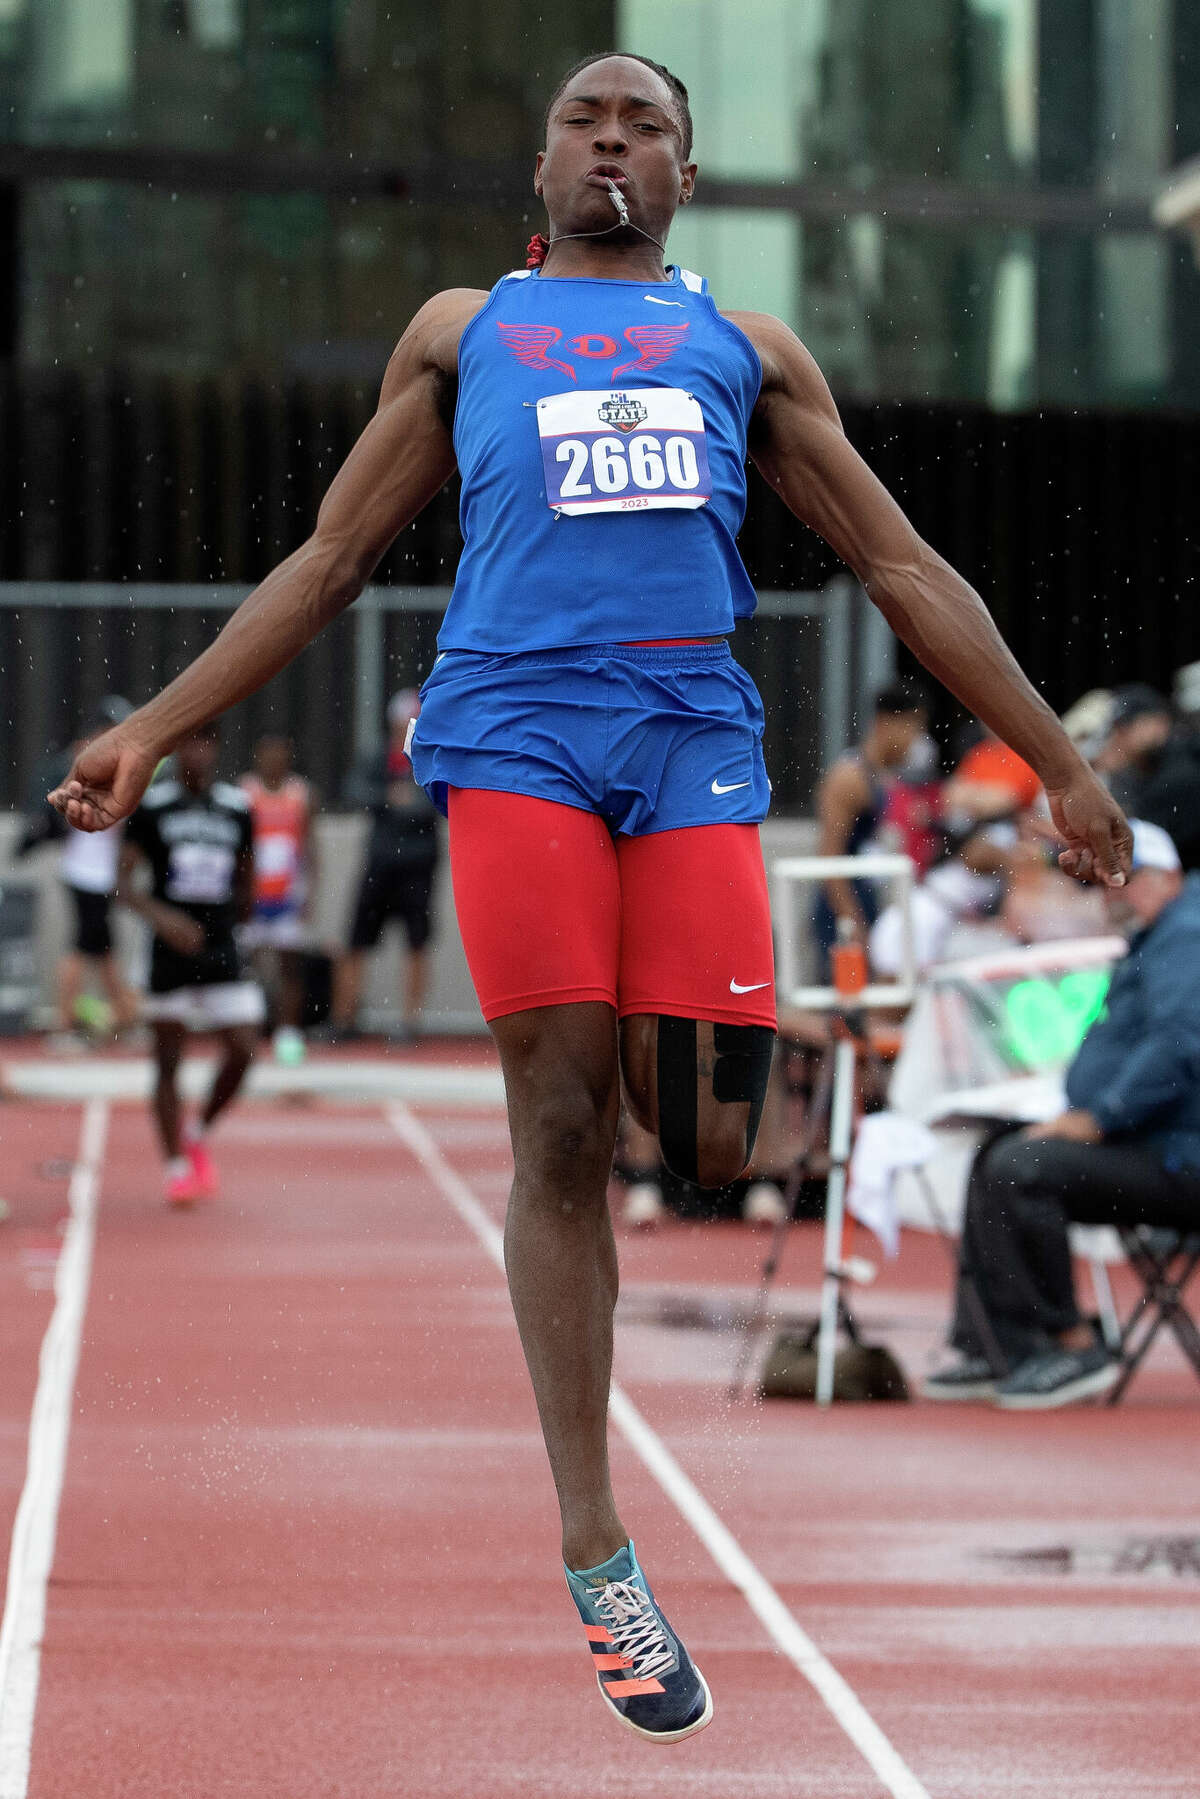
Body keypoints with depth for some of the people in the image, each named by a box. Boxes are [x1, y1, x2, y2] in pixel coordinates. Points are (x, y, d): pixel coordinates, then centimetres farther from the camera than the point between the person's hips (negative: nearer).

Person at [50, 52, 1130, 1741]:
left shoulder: (749, 350, 22)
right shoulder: (462, 331, 21)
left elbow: (901, 569, 21)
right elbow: (328, 562, 22)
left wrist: (1061, 767, 14)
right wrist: (152, 730, 13)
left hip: (695, 742, 1)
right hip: (518, 729, -1)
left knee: (709, 1140, -12)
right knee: (561, 1129, -8)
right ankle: (598, 1560, -3)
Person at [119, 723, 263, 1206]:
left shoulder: (237, 808, 7)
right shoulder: (152, 807, -2)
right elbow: (123, 881, -6)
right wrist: (161, 916, -20)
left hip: (221, 951, 3)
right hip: (170, 952, -3)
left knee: (242, 1052, -6)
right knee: (168, 1061, 1)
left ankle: (198, 1136, 17)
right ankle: (175, 1166, 10)